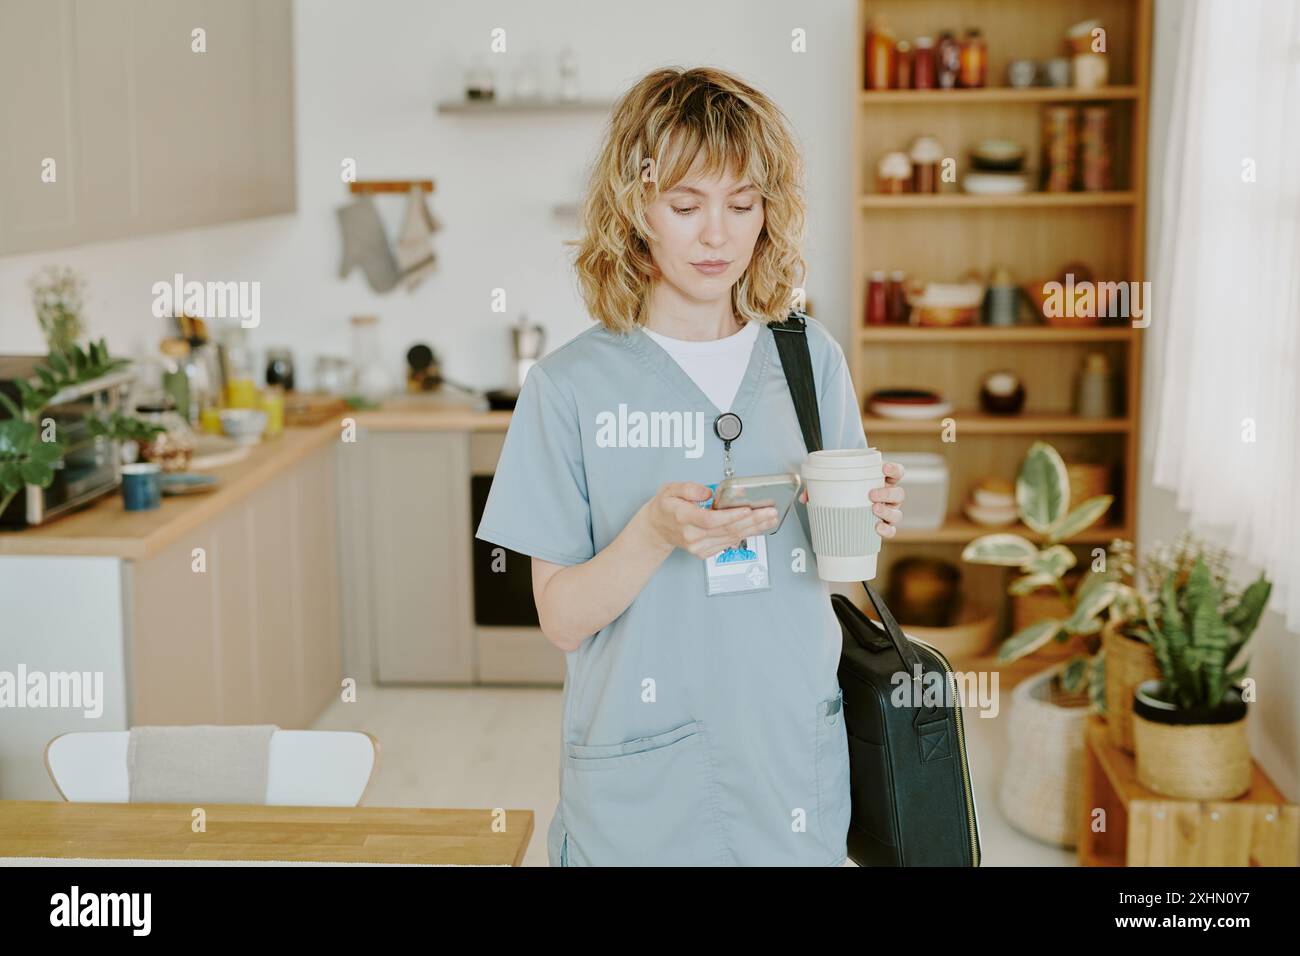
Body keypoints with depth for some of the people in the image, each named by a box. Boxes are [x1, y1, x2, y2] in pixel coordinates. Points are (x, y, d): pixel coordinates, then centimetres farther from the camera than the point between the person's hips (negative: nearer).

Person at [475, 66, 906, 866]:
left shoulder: (812, 359, 1)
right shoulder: (572, 385, -8)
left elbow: (834, 568, 10)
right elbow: (562, 618, -8)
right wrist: (657, 534, -24)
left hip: (792, 770, 3)